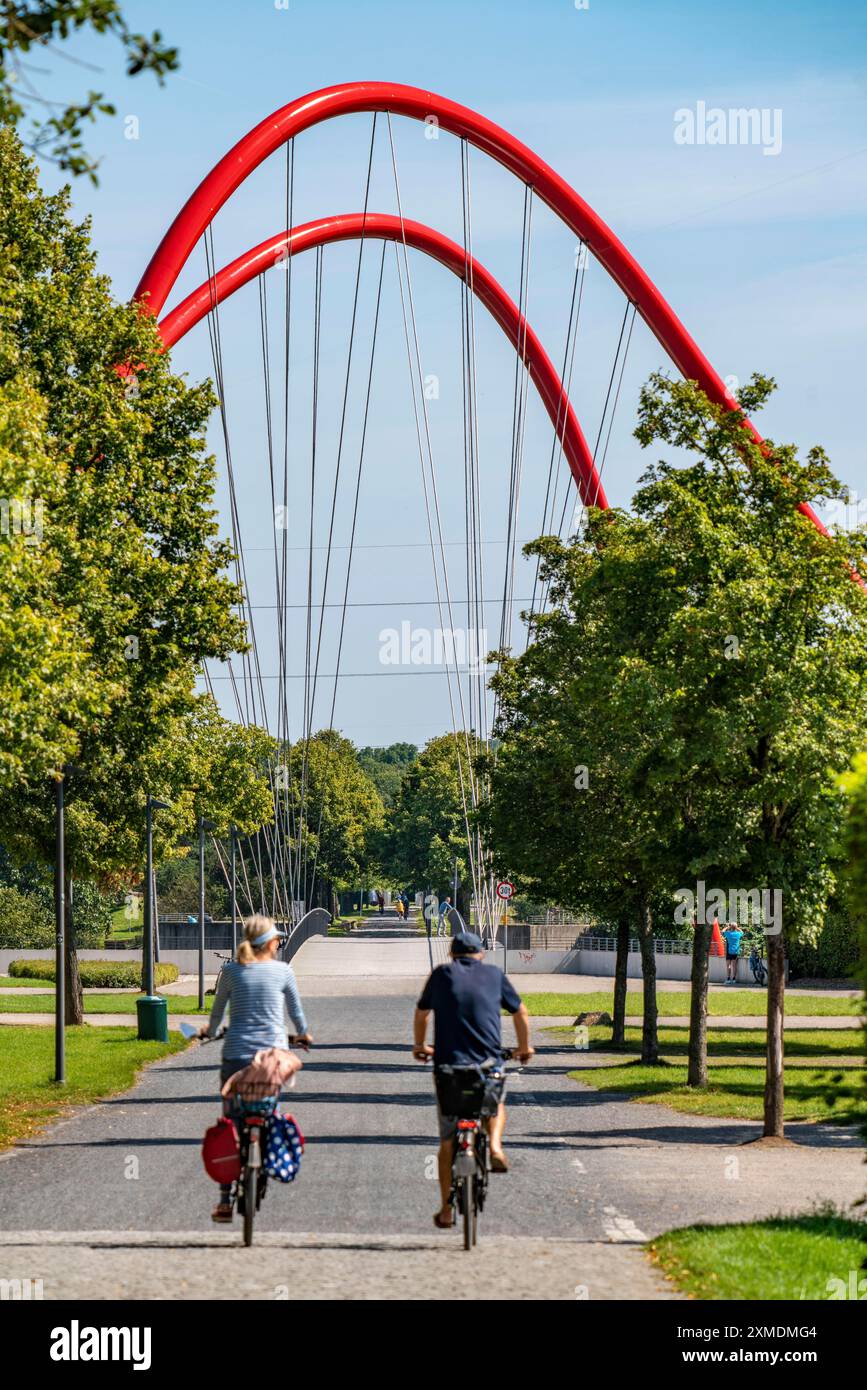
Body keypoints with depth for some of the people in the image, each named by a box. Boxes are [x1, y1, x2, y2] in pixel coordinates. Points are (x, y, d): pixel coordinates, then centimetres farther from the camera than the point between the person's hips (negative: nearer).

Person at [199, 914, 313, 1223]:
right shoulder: (283, 971, 1)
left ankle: (225, 1199, -3)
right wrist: (304, 1034, 36)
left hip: (236, 1054, 1)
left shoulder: (231, 971, 3)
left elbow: (217, 1009, 16)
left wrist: (210, 1030, 39)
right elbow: (296, 1010, 15)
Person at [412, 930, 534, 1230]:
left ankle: (446, 1210, 12)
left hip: (448, 1065, 0)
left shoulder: (441, 975, 9)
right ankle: (495, 1147, 5)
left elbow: (421, 1013, 23)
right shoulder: (494, 975, 10)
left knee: (447, 1141, 11)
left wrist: (419, 1046, 41)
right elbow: (521, 1012, 21)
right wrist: (524, 1048, 38)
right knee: (496, 1104, 33)